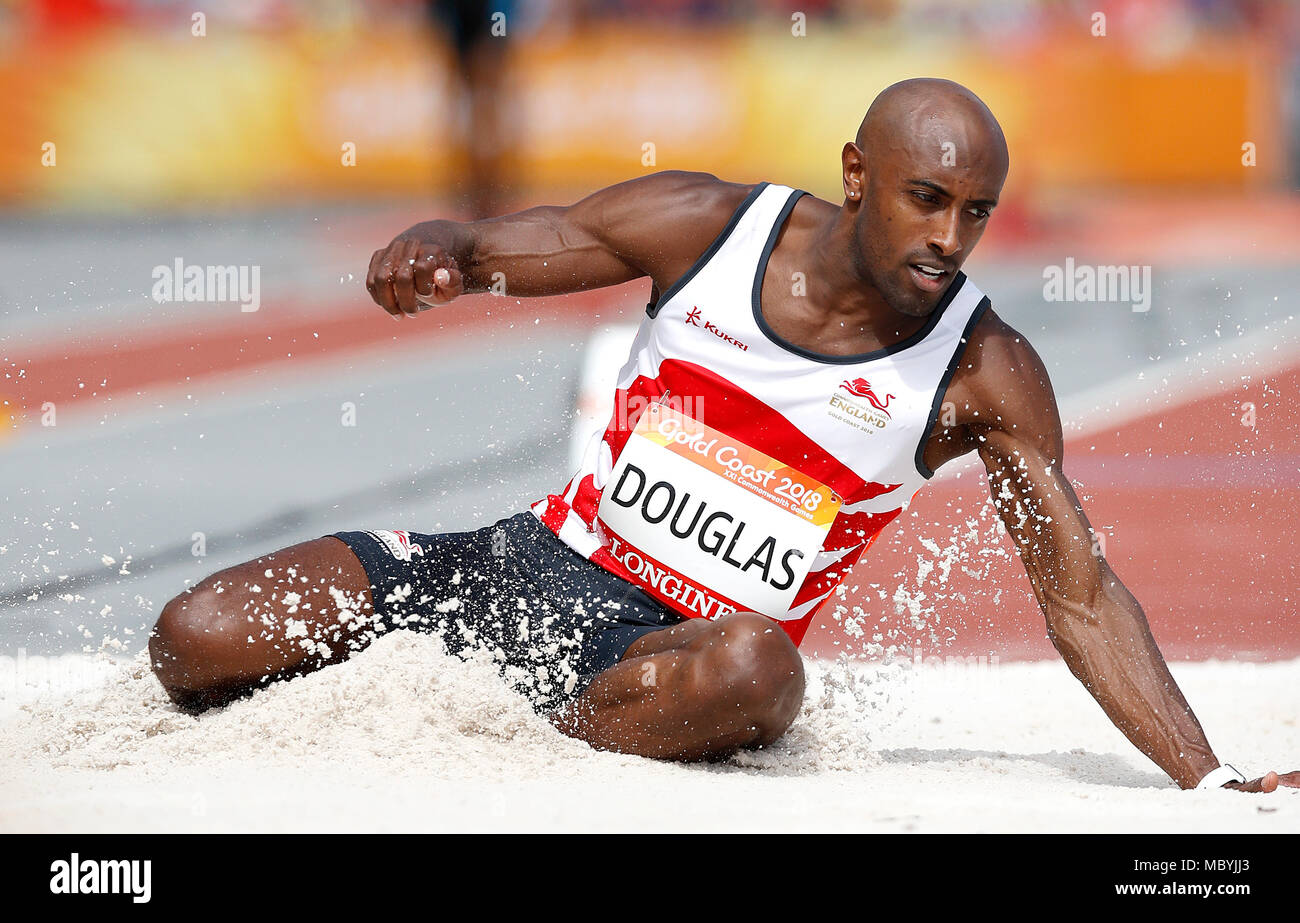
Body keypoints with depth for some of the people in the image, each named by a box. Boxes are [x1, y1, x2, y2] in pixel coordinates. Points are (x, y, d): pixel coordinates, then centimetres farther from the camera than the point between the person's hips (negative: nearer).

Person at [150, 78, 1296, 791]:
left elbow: (1080, 593, -6)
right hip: (538, 561, 2)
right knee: (195, 641, -12)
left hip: (669, 651, -2)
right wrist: (434, 251, -22)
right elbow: (500, 247, 4)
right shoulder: (707, 225, -4)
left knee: (754, 668, -41)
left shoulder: (986, 375, -8)